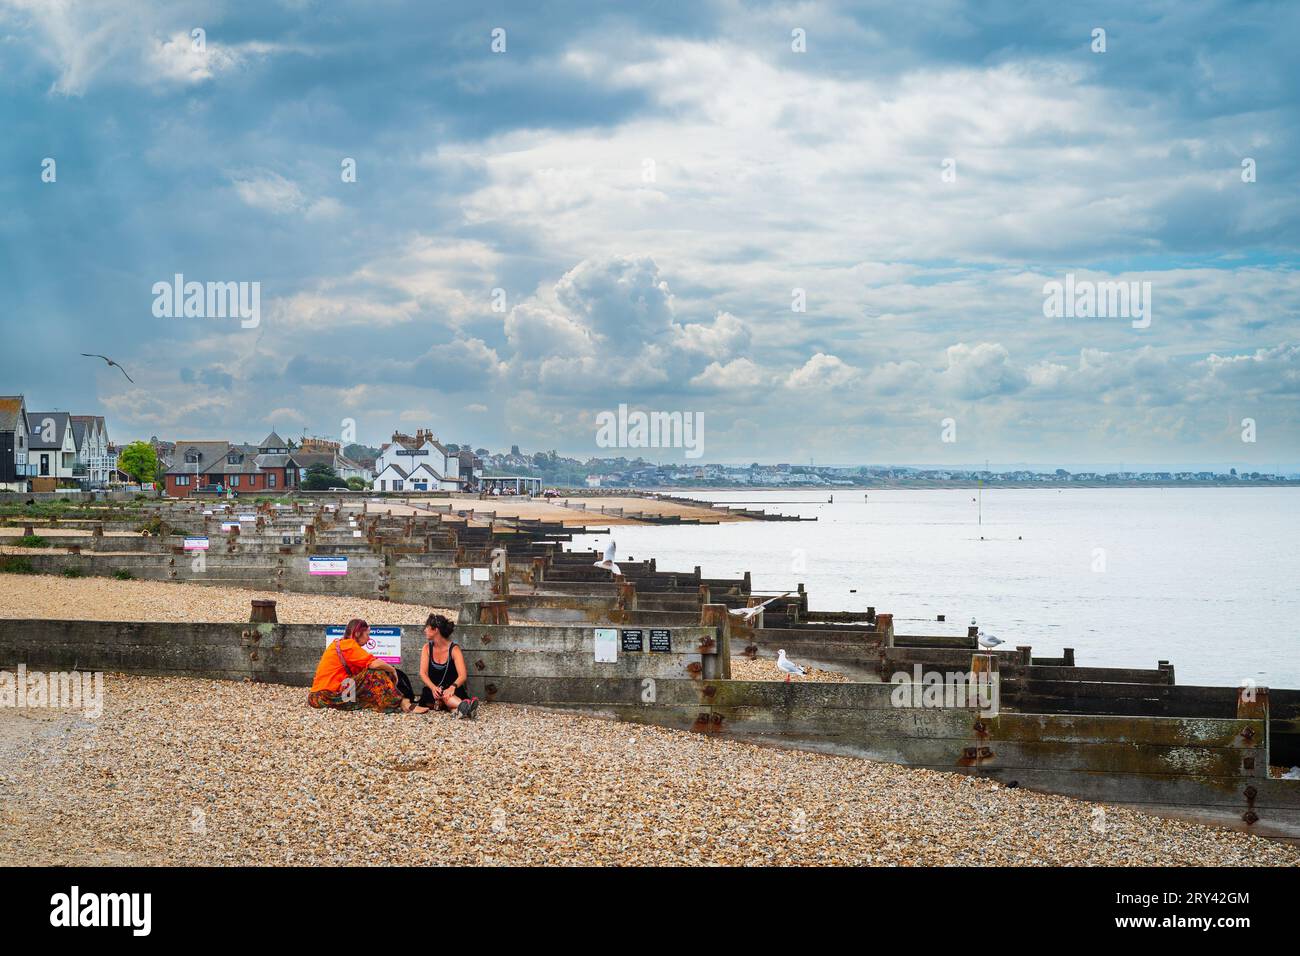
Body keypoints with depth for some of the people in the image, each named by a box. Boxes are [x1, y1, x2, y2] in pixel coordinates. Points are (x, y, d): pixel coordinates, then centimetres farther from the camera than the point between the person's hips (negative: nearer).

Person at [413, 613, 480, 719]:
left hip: (452, 691, -1)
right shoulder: (427, 648, 7)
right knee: (441, 694, -35)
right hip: (432, 691, 1)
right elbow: (423, 673, -4)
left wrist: (452, 687, -37)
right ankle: (465, 707, -64)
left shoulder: (454, 649, -3)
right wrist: (433, 687, -26)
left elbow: (463, 675, -15)